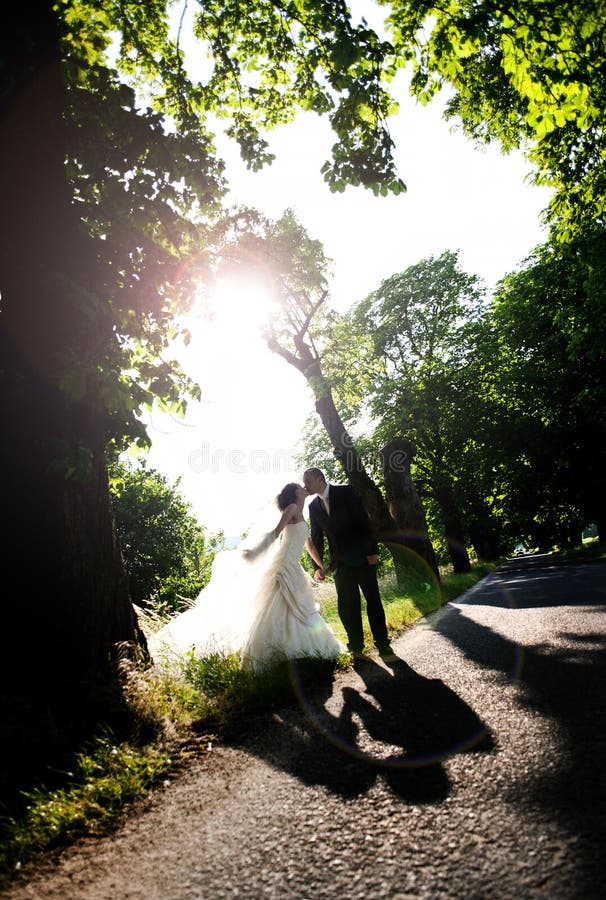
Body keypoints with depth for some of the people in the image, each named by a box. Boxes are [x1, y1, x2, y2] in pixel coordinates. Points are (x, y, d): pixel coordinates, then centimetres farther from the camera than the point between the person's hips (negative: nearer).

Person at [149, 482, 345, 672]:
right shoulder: (292, 508, -7)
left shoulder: (300, 515, 20)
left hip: (293, 569, 9)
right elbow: (276, 532, -21)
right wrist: (255, 551, -28)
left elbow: (308, 544, 27)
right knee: (281, 610, -9)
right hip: (285, 566, -9)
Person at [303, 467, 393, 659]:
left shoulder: (345, 492, -6)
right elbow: (316, 539, 10)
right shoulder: (313, 506, 7)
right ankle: (356, 646, 17)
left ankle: (383, 644, 15)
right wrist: (318, 566, 2)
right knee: (347, 607, 4)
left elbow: (364, 520, -8)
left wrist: (373, 550, -13)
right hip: (340, 562, 4)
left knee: (373, 601, 3)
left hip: (363, 557, -4)